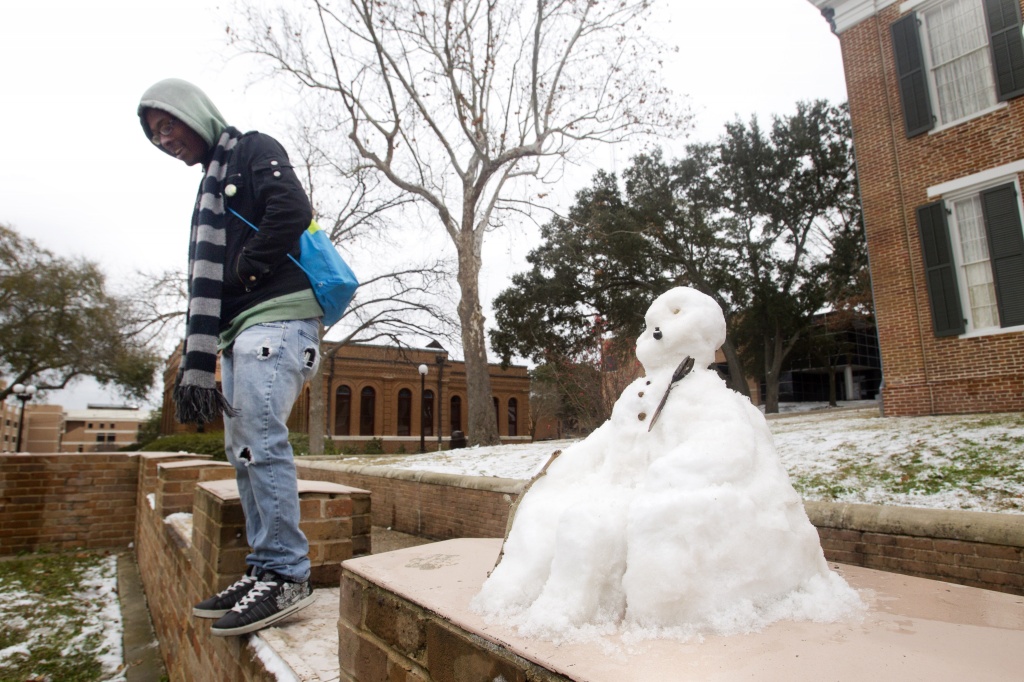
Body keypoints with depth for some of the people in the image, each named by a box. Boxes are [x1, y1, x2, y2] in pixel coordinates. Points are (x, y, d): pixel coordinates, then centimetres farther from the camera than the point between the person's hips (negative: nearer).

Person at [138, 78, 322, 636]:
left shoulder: (255, 151, 7)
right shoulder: (210, 184, 30)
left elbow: (293, 211, -16)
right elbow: (204, 290, 24)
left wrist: (247, 268, -6)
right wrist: (195, 367, 16)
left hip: (276, 317, -9)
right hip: (240, 331, 10)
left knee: (259, 440, -15)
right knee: (243, 451, 7)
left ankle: (286, 576, -7)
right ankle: (264, 569, 15)